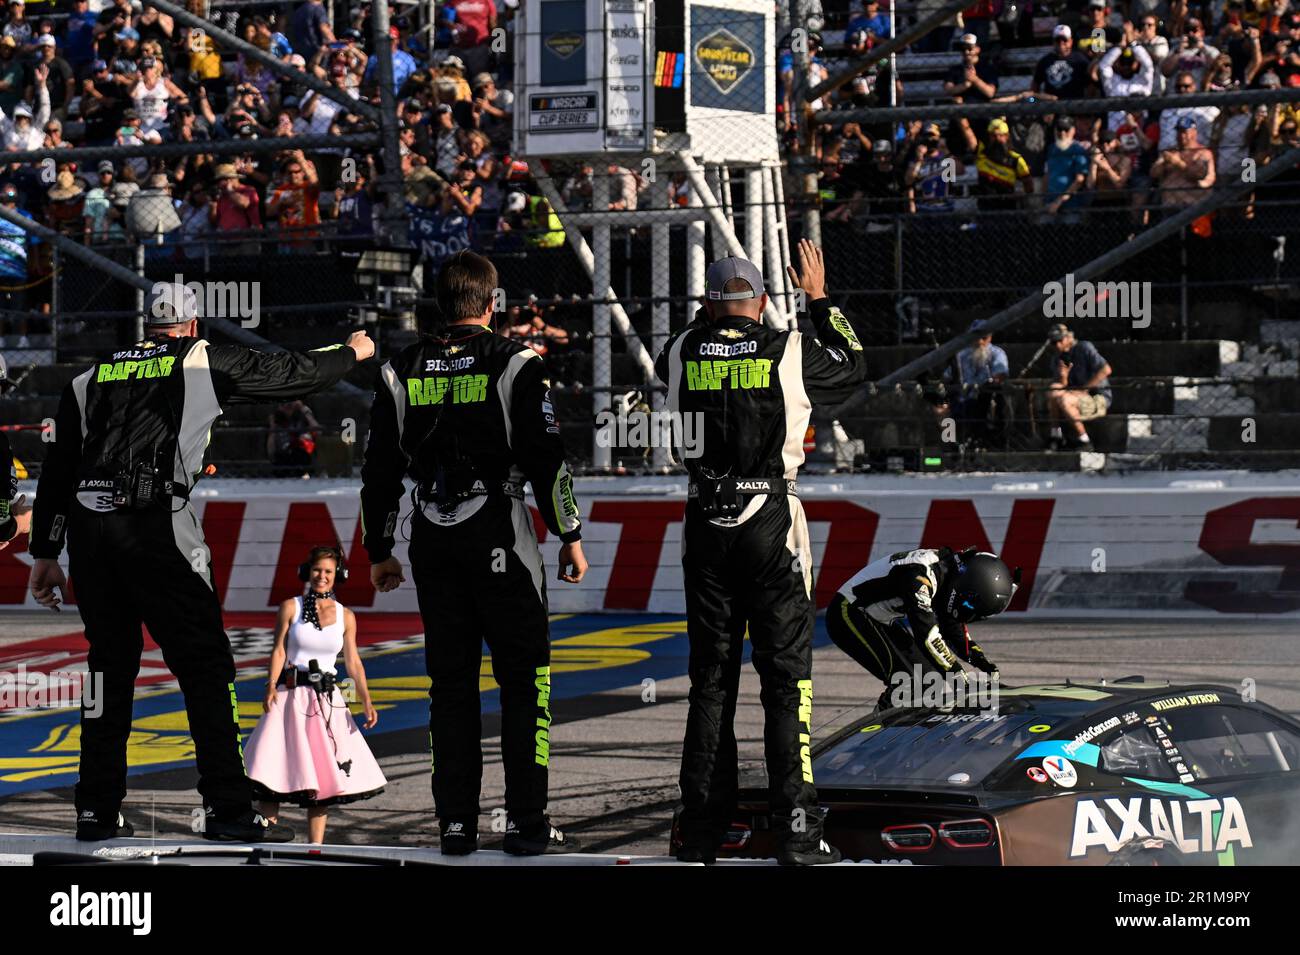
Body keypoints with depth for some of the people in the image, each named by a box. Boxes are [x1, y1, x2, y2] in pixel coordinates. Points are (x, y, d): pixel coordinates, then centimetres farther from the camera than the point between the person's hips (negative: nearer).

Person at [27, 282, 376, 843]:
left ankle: (96, 811, 16)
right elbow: (291, 373, 18)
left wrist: (45, 554, 21)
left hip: (88, 527, 5)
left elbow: (57, 469, 18)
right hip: (154, 525, -5)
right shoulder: (203, 362, 10)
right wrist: (353, 352, 37)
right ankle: (227, 808, -6)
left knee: (110, 666, 15)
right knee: (205, 666, -1)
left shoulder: (91, 379, 22)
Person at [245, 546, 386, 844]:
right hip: (291, 696, -3)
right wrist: (271, 688, -18)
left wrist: (366, 701, -1)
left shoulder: (346, 616, 8)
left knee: (323, 777, 2)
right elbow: (279, 651, -4)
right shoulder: (291, 607, 1)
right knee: (273, 773, -11)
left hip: (328, 702, 3)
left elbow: (353, 662, 9)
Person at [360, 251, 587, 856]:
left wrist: (379, 551, 17)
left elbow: (378, 470, 9)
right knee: (524, 678, 2)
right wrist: (570, 536, 1)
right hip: (499, 535, -4)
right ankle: (526, 823, -2)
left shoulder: (400, 373, 6)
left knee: (450, 682, 9)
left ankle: (456, 824, 8)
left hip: (432, 540, 4)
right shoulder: (515, 365, -6)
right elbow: (546, 459, -8)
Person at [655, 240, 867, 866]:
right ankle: (796, 830, -4)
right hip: (770, 522, -3)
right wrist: (819, 299, 24)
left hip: (705, 526, 3)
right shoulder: (791, 351, -4)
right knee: (786, 676, 0)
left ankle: (701, 831, 12)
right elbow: (854, 369, 16)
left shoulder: (684, 352, 3)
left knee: (710, 679, 10)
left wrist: (708, 315, 35)